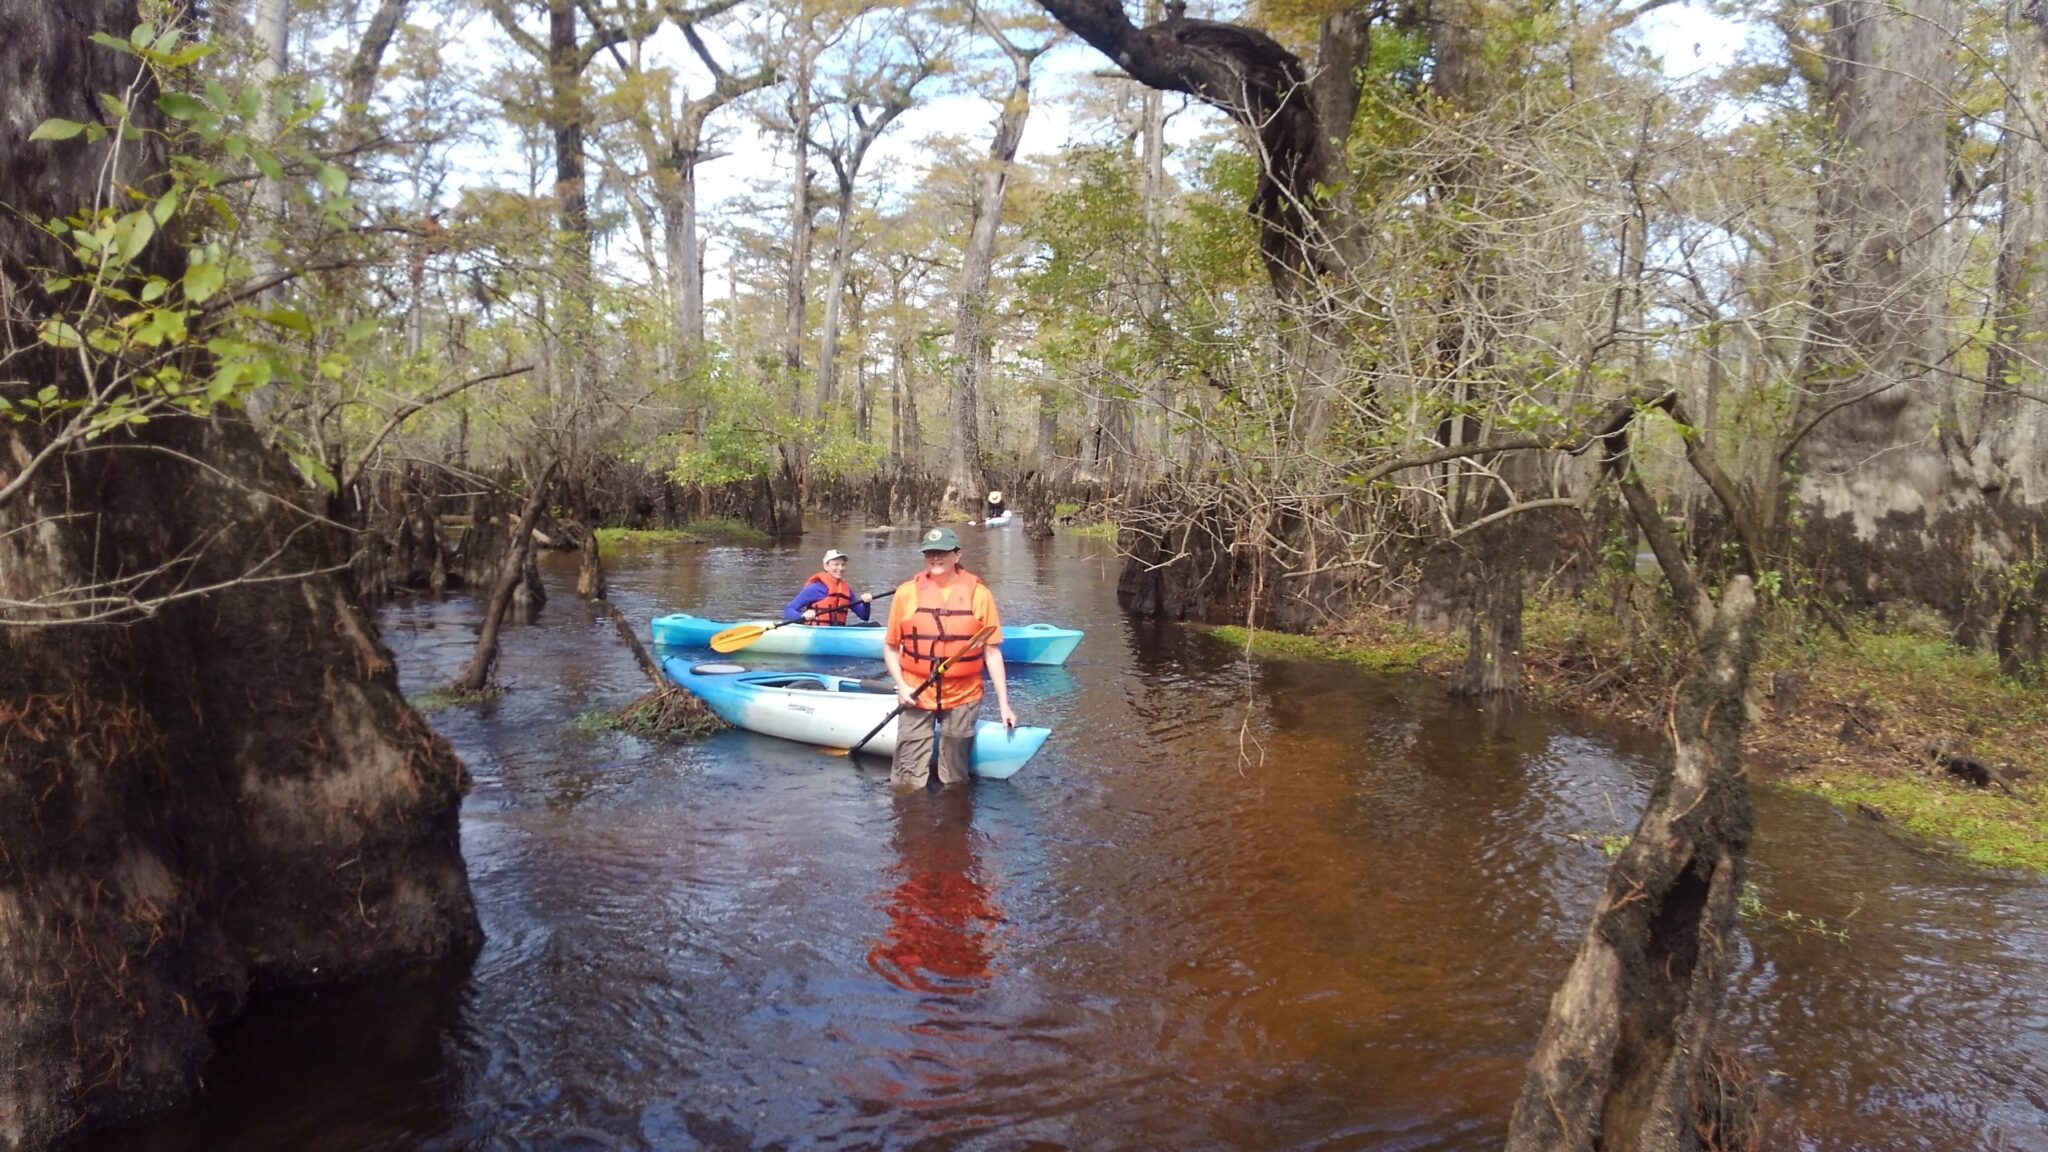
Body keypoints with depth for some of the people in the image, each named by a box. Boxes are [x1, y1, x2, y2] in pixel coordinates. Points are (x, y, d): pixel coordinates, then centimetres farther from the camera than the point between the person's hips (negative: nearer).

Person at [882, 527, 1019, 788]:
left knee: (955, 782, 13)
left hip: (962, 698, 0)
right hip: (916, 696, 0)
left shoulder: (979, 594, -3)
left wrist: (1003, 704, -3)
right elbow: (890, 646, 6)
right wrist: (901, 686, -8)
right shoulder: (907, 592, -2)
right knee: (907, 783, 1)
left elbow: (992, 652, -1)